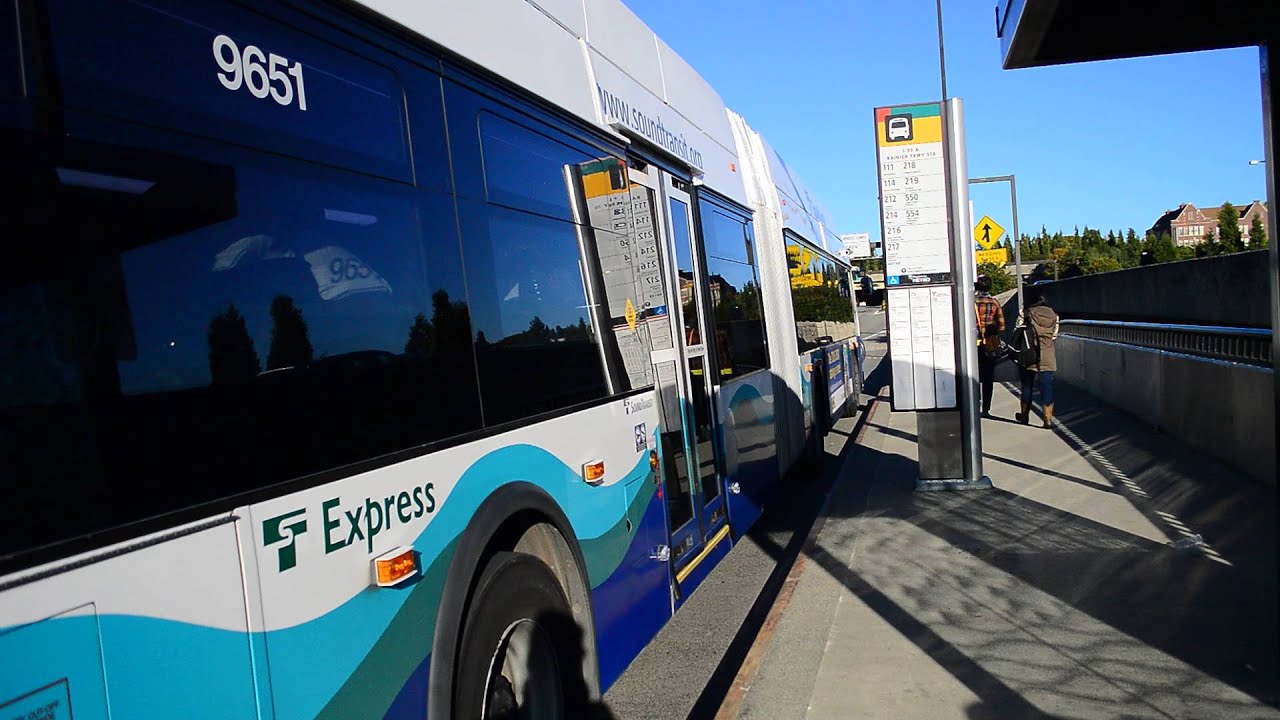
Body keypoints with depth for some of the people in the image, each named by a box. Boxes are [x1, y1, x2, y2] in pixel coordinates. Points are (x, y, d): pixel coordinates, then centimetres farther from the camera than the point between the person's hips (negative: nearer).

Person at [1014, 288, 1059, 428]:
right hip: (1048, 358, 1)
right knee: (1046, 386, 4)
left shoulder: (1026, 314, -8)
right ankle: (1048, 419, 1)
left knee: (1027, 386, 13)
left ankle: (1024, 415, 25)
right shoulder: (1053, 315, 1)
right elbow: (1054, 336, 4)